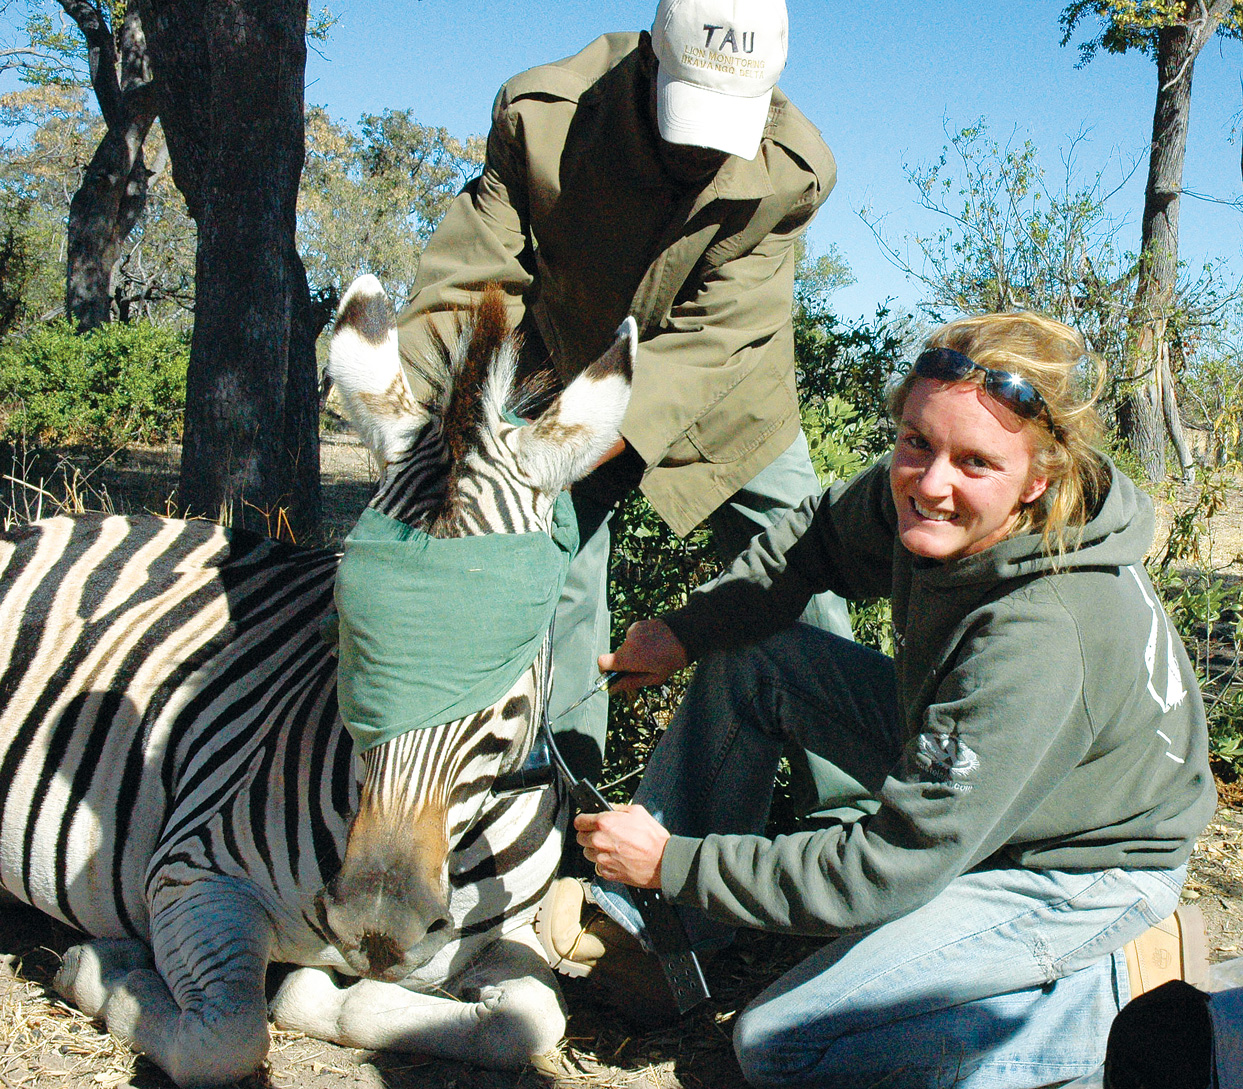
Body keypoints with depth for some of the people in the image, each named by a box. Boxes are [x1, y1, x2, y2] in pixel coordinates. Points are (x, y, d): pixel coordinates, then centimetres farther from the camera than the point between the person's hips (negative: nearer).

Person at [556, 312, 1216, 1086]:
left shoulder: (1042, 647, -39)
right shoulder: (923, 498, -18)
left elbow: (888, 871, -33)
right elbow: (823, 536, 7)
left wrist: (674, 863, -25)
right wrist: (685, 631, -4)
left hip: (1078, 870, -8)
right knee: (746, 655, 1)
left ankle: (1097, 1000, -4)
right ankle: (648, 928, 12)